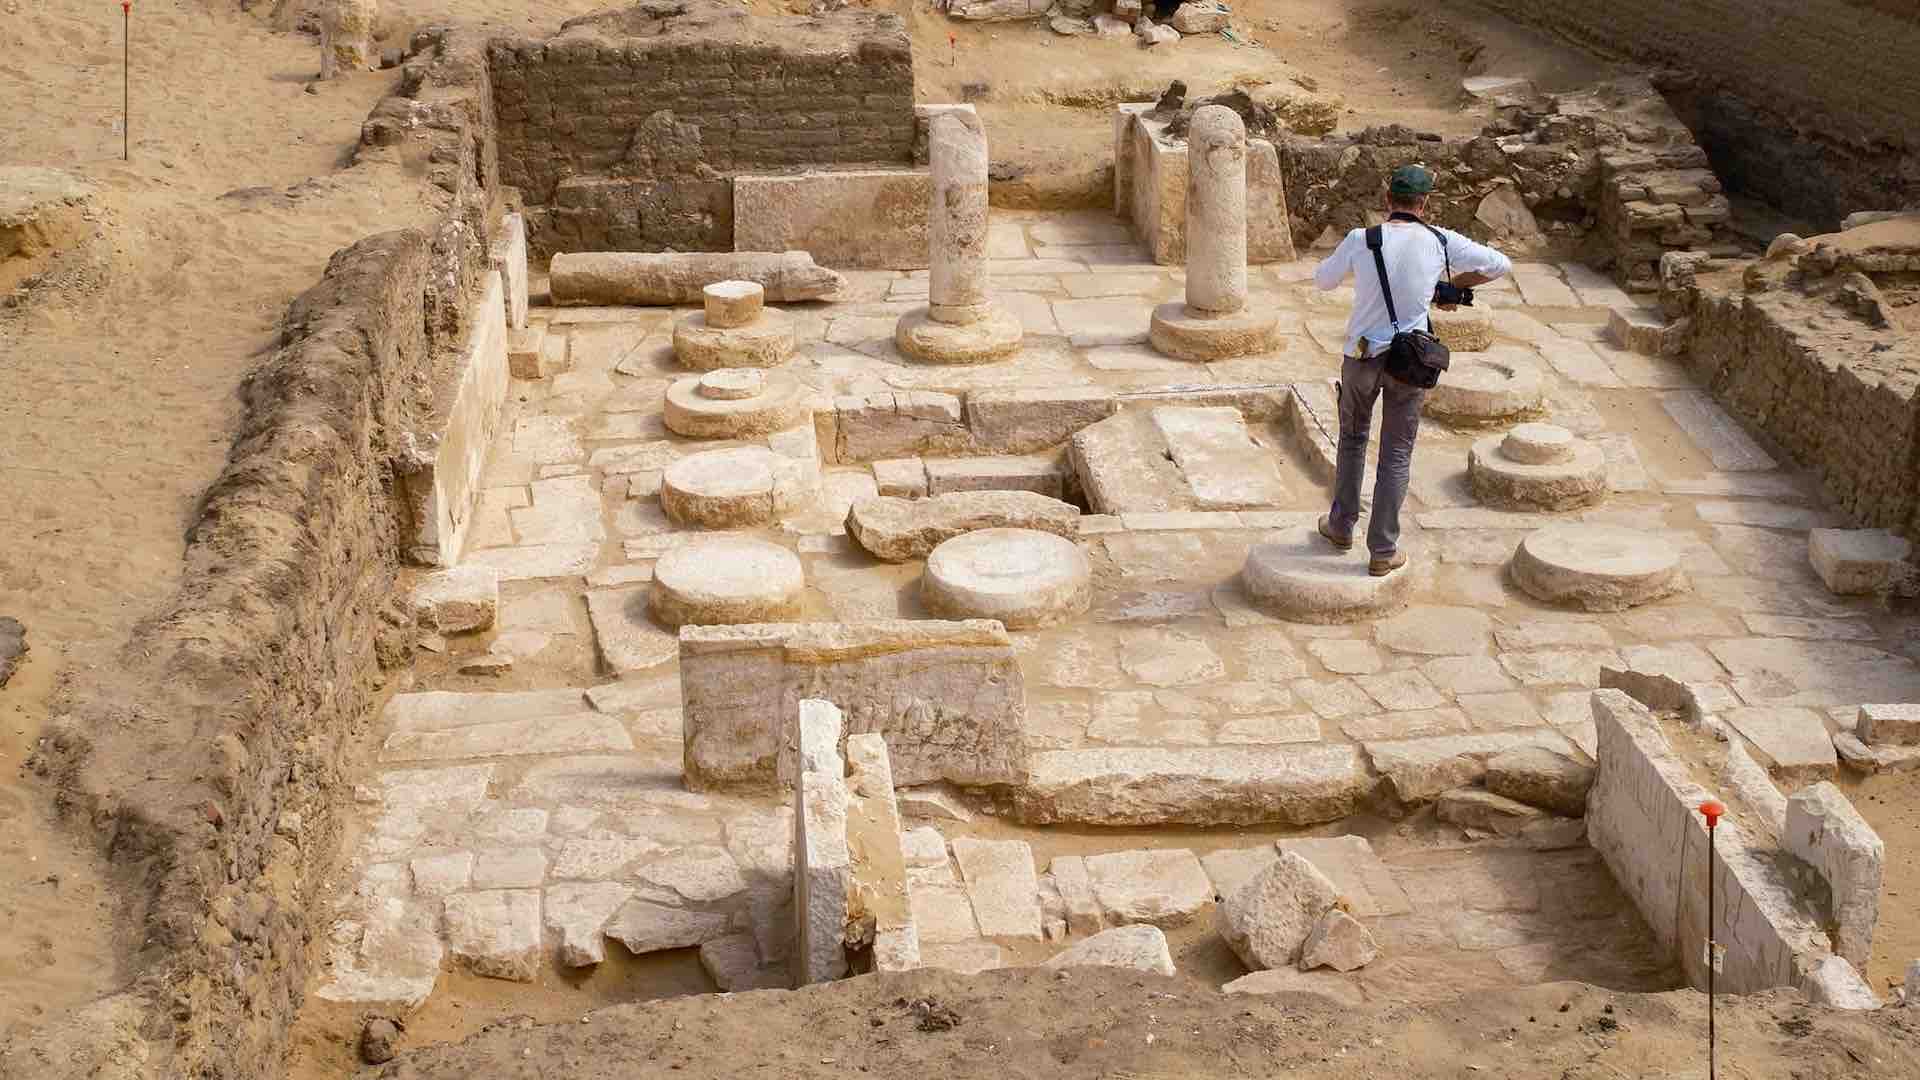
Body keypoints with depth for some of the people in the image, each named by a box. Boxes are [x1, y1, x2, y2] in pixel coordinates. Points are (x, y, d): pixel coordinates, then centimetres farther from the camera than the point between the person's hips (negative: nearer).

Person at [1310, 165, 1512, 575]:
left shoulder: (1361, 240, -12)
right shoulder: (1440, 242, -8)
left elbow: (1323, 279, 6)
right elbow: (1499, 265, 1)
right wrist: (1455, 284, 14)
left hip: (1362, 357, 0)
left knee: (1352, 439, 23)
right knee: (1397, 454, 9)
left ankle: (1341, 526, 34)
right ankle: (1383, 551, 12)